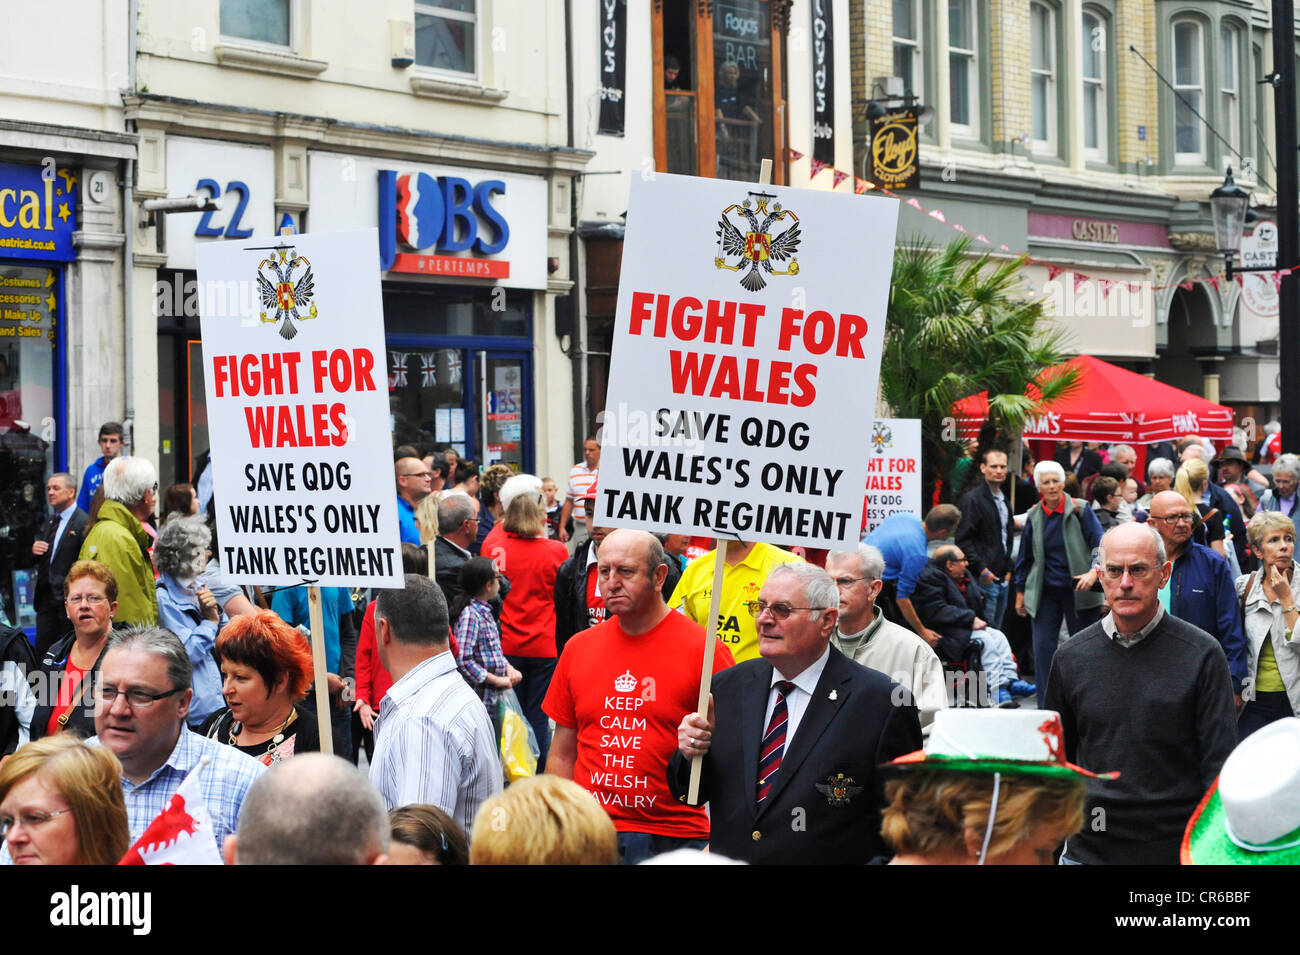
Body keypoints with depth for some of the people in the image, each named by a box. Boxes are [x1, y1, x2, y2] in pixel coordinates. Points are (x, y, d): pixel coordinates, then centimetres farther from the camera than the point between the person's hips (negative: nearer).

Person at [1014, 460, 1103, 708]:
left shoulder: (1080, 511, -4)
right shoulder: (1034, 516, 5)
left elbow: (1099, 543, -9)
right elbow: (1025, 557, 14)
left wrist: (1094, 571, -26)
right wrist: (1020, 591, 16)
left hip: (1077, 590, -2)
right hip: (1045, 593, 2)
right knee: (1043, 649, -5)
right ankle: (1045, 707, 0)